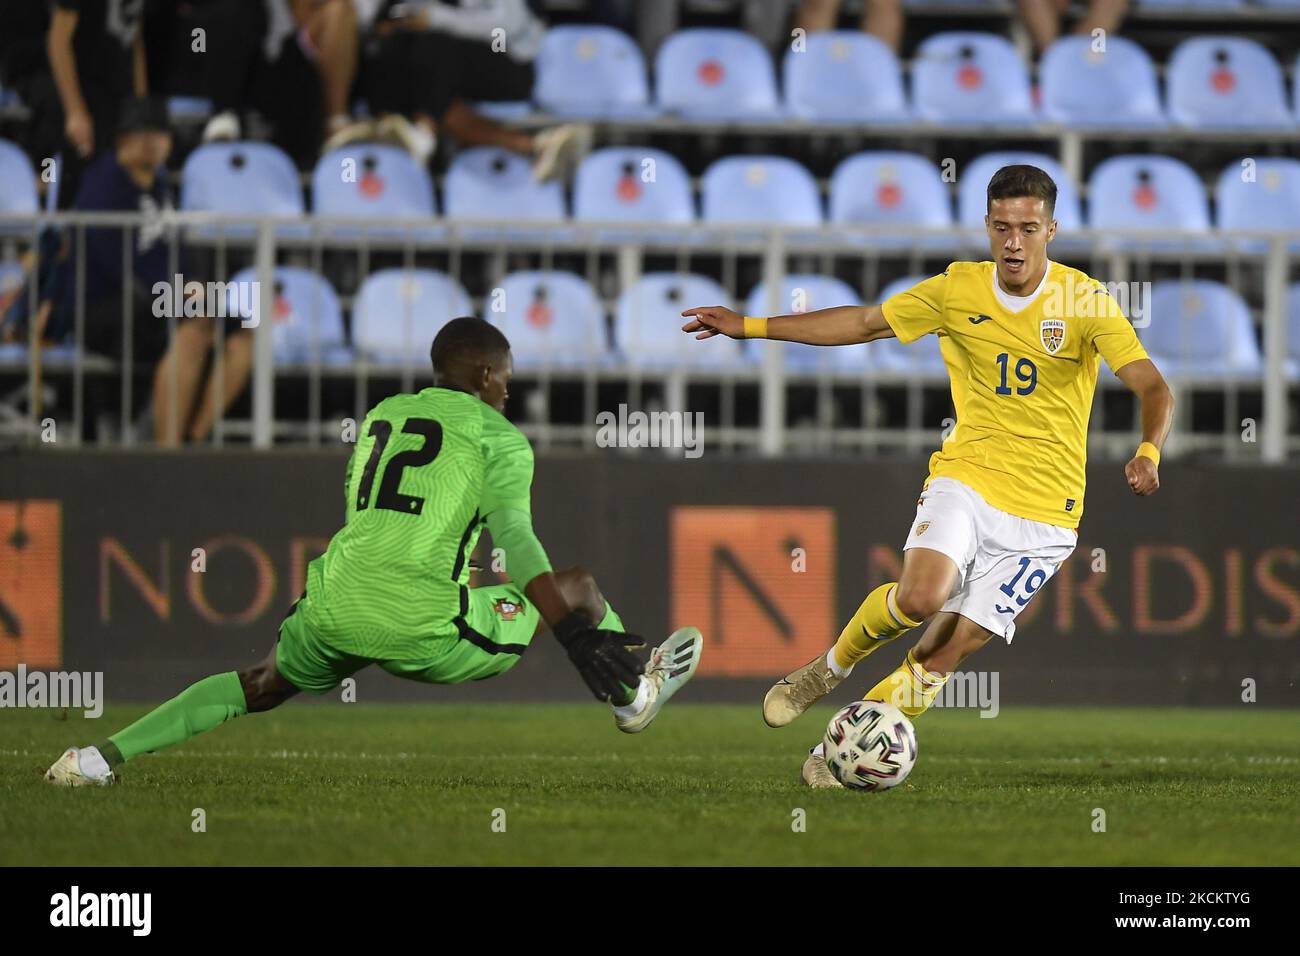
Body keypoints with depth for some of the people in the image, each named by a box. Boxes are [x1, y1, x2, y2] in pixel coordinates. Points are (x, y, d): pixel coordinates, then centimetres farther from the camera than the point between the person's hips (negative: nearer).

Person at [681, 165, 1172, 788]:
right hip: (966, 478, 1)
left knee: (949, 651, -7)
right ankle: (832, 668, 2)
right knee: (921, 596, -27)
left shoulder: (1085, 302, -8)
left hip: (1043, 513, -1)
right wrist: (749, 327, 10)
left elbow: (1153, 388, -12)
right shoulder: (956, 291, 0)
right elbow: (866, 322, 11)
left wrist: (1148, 451, -34)